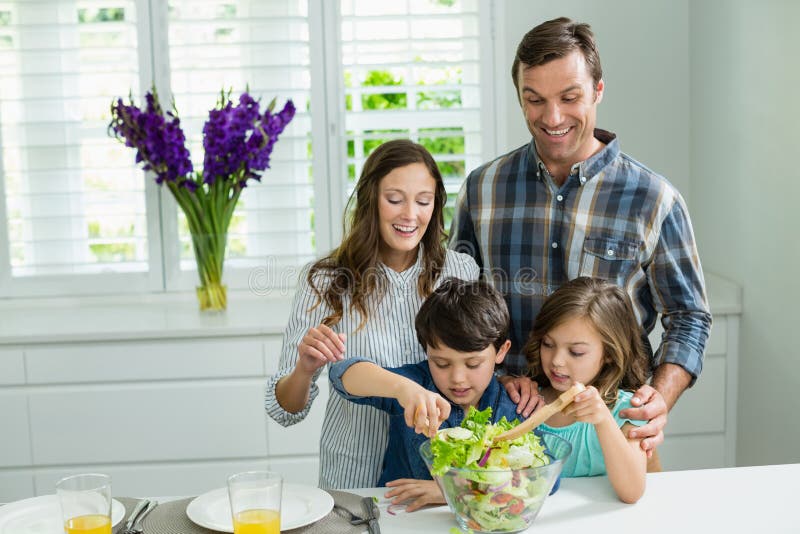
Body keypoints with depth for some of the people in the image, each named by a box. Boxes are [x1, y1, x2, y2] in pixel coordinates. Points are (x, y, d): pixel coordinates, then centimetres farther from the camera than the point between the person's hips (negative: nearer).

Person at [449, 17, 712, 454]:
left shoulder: (654, 199, -1)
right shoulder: (482, 188, 5)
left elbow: (688, 318, 5)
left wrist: (661, 400, -13)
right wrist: (496, 378, -6)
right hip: (505, 420, 1)